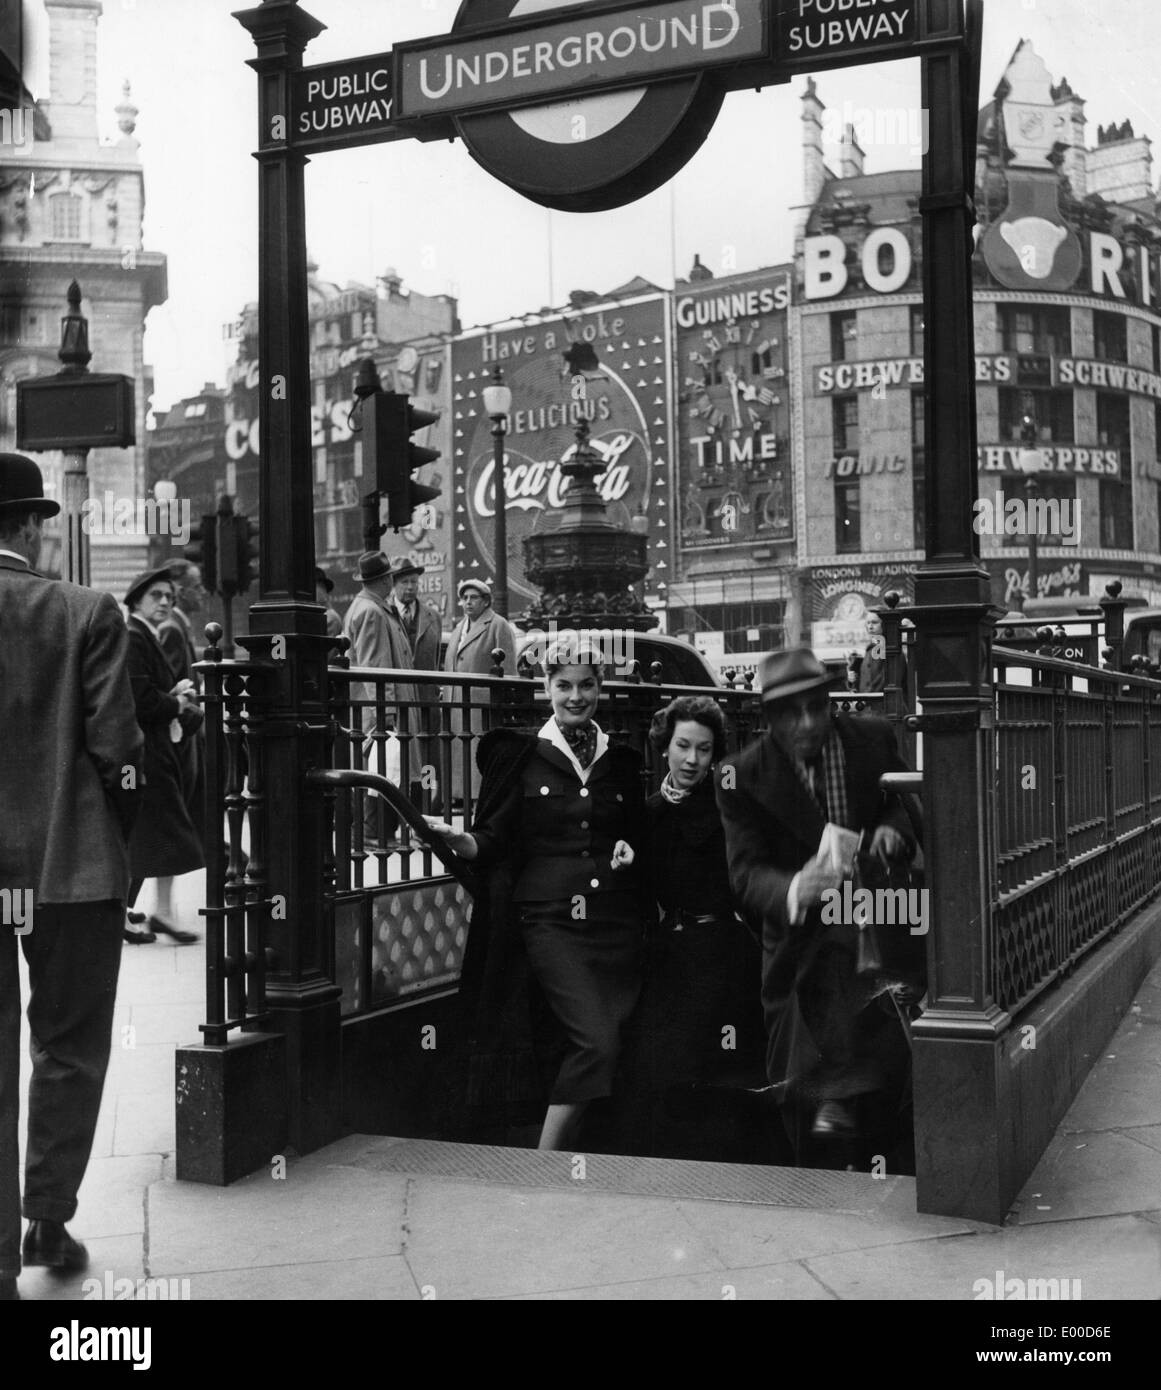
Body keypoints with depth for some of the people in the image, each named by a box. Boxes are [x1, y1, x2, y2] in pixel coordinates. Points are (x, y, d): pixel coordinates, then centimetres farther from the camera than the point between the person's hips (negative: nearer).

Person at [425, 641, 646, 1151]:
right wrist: (455, 837, -20)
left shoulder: (620, 761, 13)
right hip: (550, 918, -4)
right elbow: (491, 843, -1)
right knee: (597, 1042, -17)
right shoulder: (520, 755, 3)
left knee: (607, 1042, 0)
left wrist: (630, 850, 3)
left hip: (615, 919, 4)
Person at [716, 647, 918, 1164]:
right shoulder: (743, 775, -13)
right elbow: (747, 873, -16)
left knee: (840, 949, -31)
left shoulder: (873, 739, -6)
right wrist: (793, 890, -38)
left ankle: (844, 1097, -23)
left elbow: (909, 800, 9)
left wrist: (893, 827, -15)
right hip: (795, 929, -1)